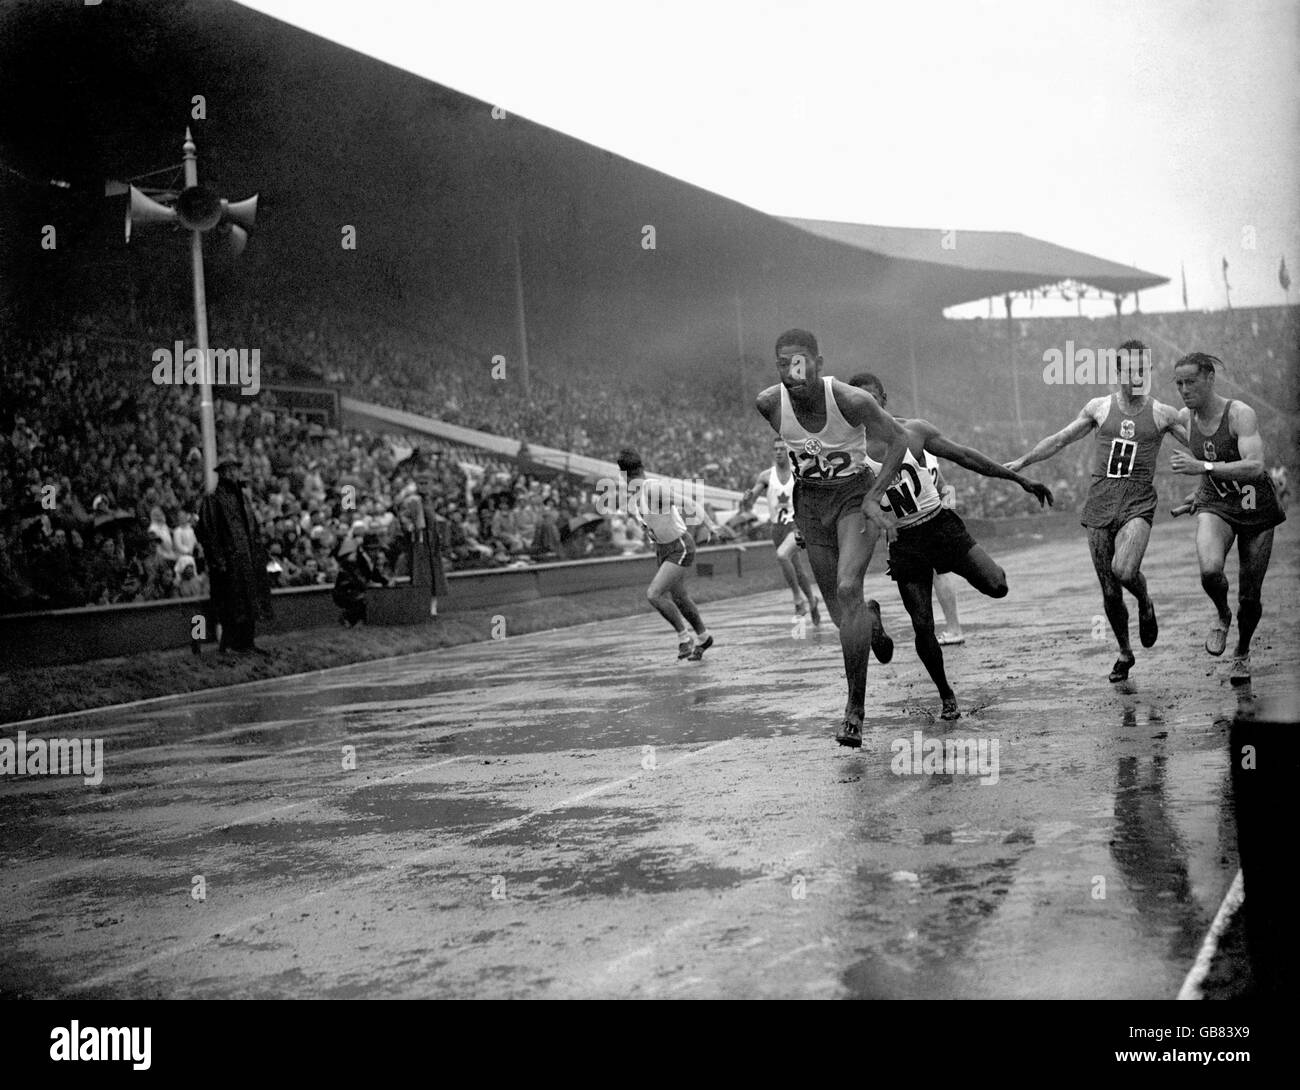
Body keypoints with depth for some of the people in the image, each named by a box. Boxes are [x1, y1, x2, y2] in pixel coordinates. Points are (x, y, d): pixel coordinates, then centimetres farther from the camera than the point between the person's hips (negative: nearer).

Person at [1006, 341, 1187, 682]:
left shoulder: (1162, 414, 5)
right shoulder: (1099, 408, 9)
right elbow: (1060, 440, 17)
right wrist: (1022, 461, 14)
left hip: (1138, 503, -2)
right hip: (1099, 503, 2)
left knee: (1124, 571, -27)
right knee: (1109, 591, 4)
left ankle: (1145, 605, 8)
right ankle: (1125, 653, 26)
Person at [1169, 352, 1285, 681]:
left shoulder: (1240, 414, -20)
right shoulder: (1186, 418, -2)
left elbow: (1255, 466, -33)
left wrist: (1202, 467, -40)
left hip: (1256, 509, -3)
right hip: (1216, 507, 3)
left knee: (1250, 596, 4)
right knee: (1210, 571, -30)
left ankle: (1242, 654, 34)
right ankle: (1222, 615, 3)